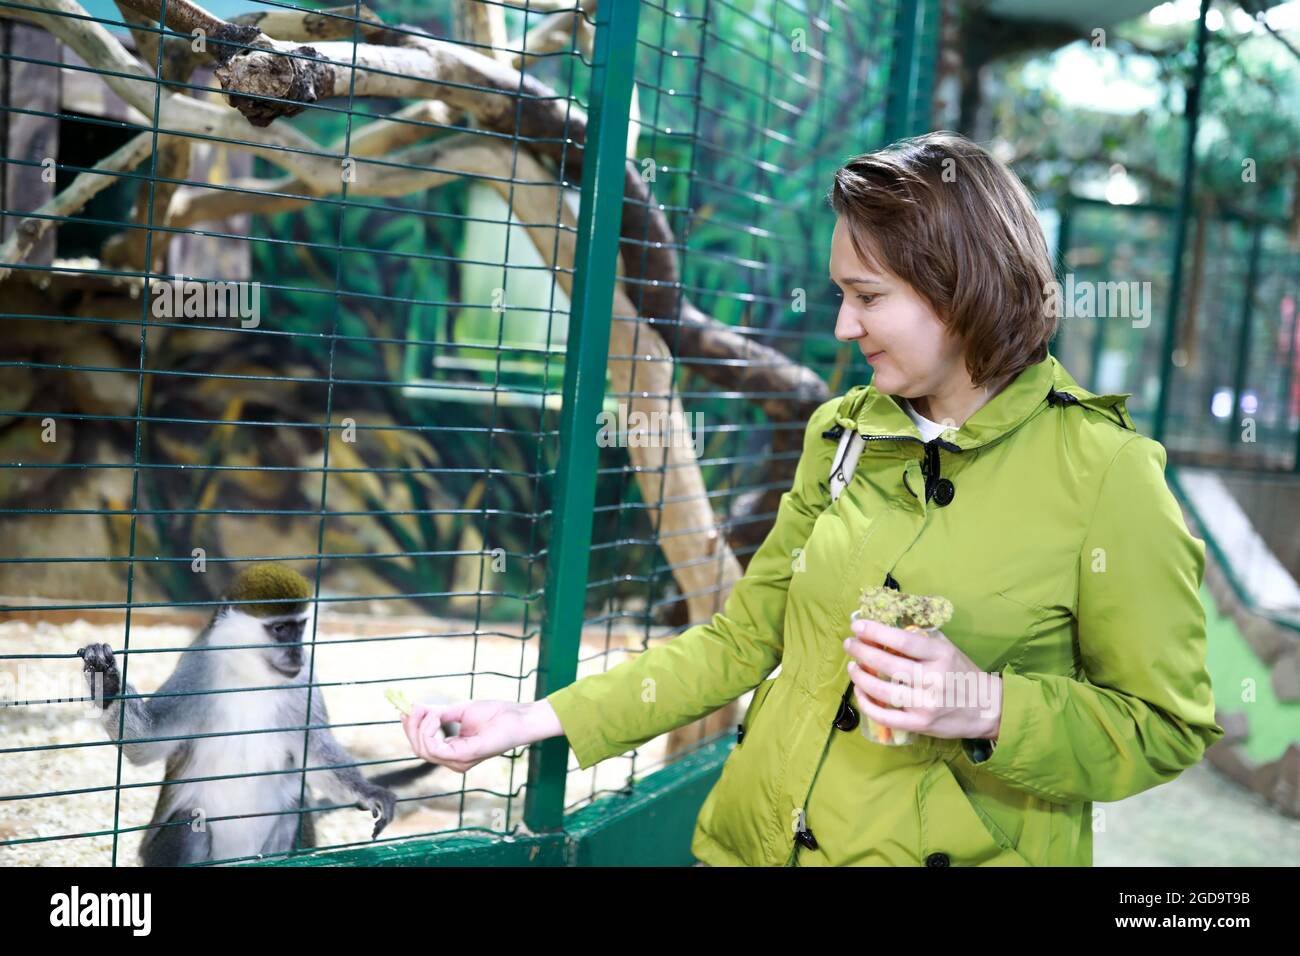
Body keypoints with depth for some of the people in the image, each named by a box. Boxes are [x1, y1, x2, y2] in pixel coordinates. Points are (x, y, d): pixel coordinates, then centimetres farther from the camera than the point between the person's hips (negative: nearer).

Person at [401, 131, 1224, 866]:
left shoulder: (1103, 473, -14)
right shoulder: (840, 435, 1)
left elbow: (1167, 728, -8)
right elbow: (740, 641, 5)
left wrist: (991, 707, -24)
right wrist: (540, 720, -1)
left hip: (955, 850, -4)